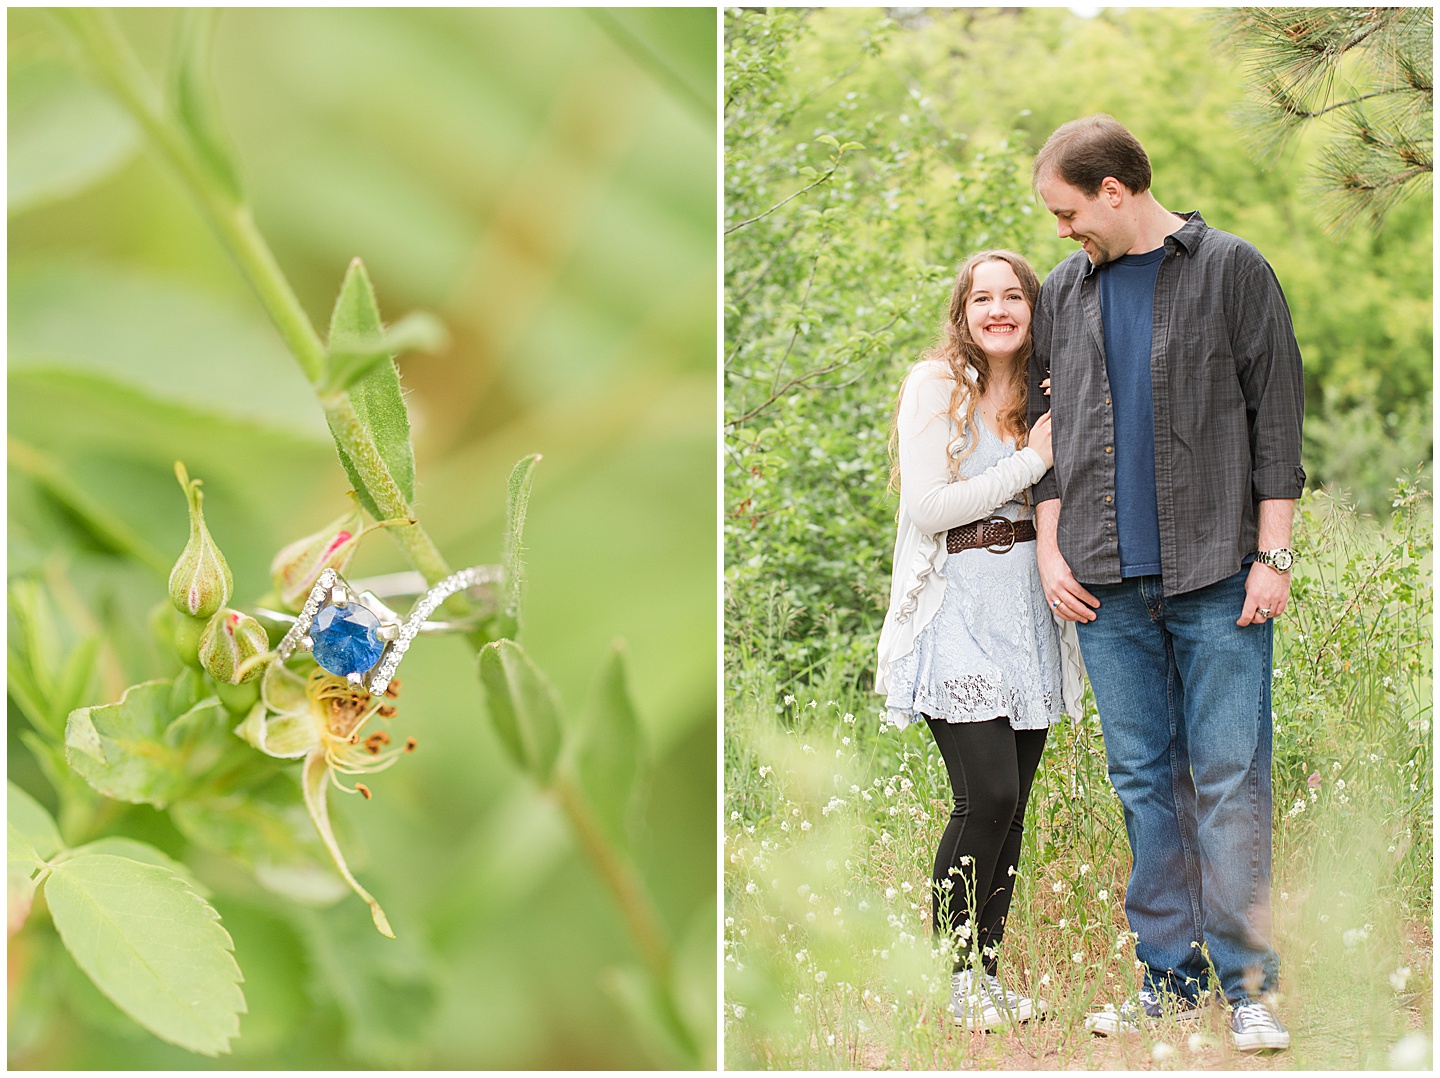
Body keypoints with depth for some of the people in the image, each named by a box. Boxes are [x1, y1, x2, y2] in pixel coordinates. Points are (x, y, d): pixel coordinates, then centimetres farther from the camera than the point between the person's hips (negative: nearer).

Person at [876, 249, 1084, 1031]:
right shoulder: (935, 386, -3)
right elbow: (928, 508, -12)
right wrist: (1032, 461, -10)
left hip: (1028, 609, 6)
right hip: (957, 608, -6)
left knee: (1011, 804, 4)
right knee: (987, 796, -14)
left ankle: (988, 973, 12)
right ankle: (954, 974, -2)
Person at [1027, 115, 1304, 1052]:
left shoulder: (1232, 271, 2)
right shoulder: (1065, 292, 15)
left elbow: (1277, 418, -1)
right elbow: (1049, 426, 19)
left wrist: (1273, 556, -6)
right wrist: (1052, 548, 8)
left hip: (1217, 574, -4)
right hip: (1109, 583, 4)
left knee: (1229, 779, -4)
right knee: (1144, 780, 6)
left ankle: (1247, 981, 3)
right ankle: (1170, 972, 14)